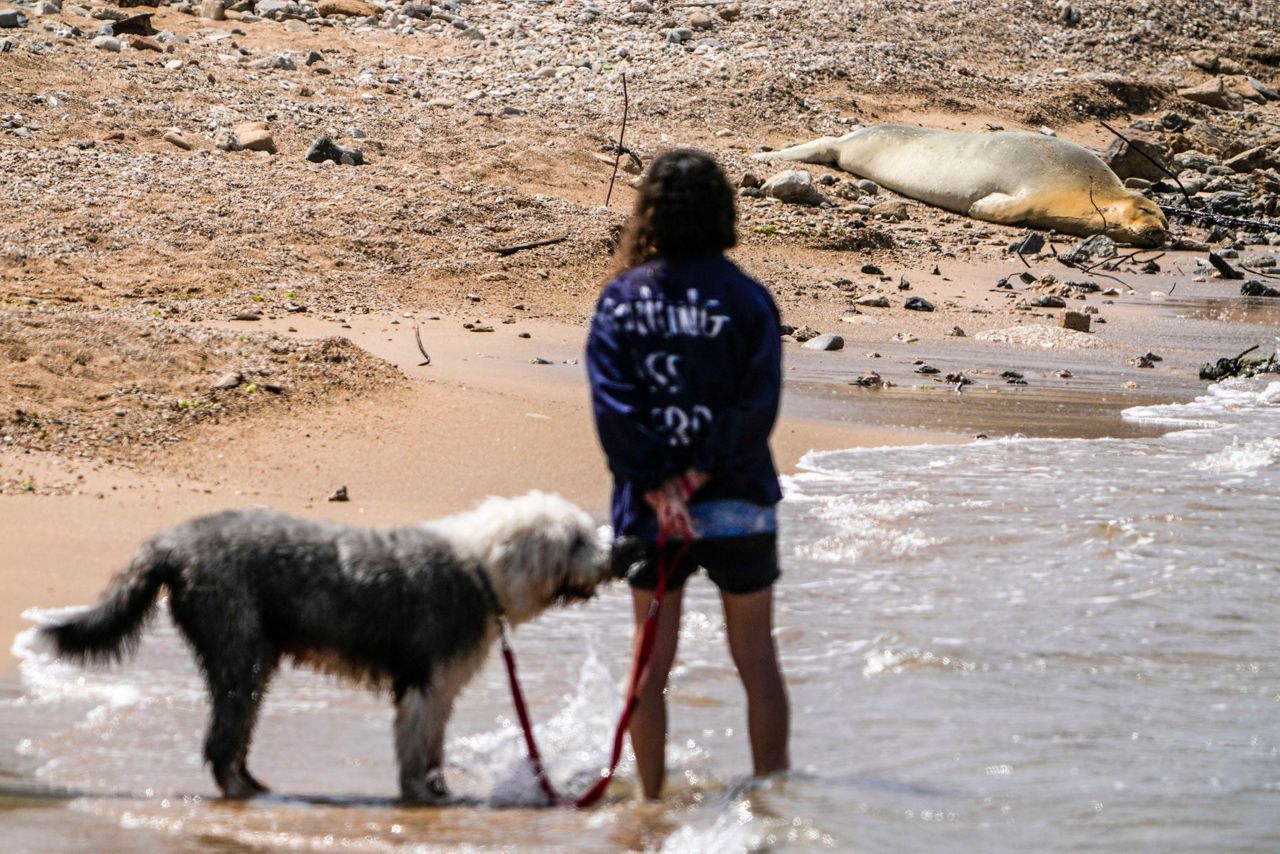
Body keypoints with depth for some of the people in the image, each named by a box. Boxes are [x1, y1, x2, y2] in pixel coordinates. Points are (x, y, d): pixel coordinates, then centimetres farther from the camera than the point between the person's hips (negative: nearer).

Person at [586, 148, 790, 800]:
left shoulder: (620, 298, -1)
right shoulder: (746, 298, -4)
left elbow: (611, 406, -10)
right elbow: (758, 404, -13)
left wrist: (657, 489, -13)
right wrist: (699, 476, -12)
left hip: (648, 508, 1)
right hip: (738, 503, -1)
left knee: (651, 660, 9)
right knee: (756, 658, 9)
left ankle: (653, 801, 10)